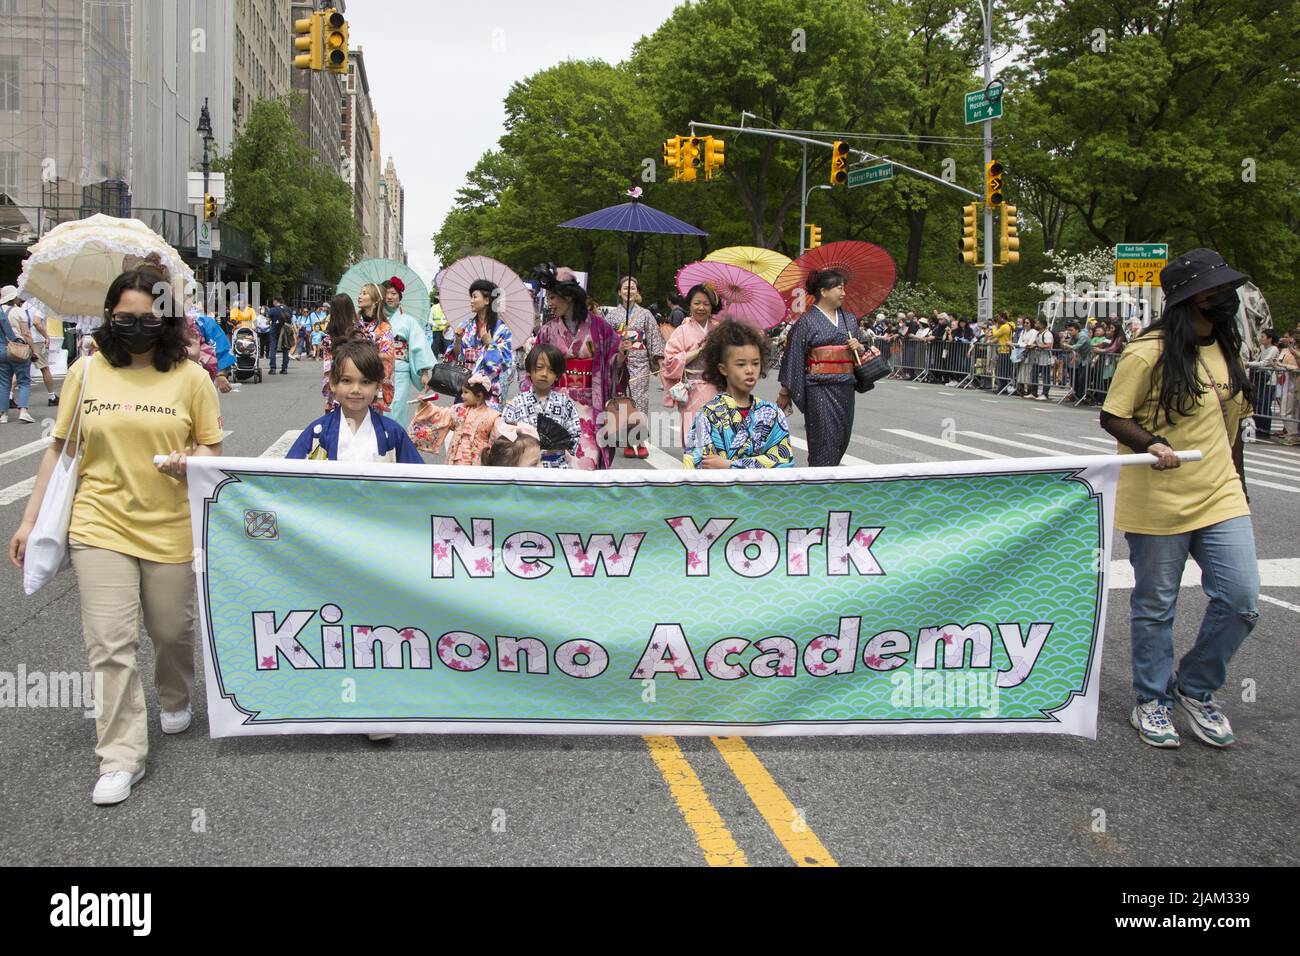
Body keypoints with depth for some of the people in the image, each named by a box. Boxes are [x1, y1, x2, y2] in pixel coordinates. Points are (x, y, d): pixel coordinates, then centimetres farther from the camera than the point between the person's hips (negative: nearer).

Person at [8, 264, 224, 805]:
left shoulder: (190, 377, -1)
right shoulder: (86, 371, 2)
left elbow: (212, 451, 5)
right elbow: (59, 450, 8)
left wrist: (190, 461, -19)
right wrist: (30, 520, 7)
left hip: (170, 529, 0)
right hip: (99, 525, 0)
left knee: (172, 630, 14)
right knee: (109, 643, -4)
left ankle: (175, 699, 46)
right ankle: (121, 757, 5)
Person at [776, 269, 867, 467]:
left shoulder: (850, 319, 14)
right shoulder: (806, 322, -5)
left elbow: (859, 353, 24)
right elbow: (793, 357, -5)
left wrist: (860, 348, -1)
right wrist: (785, 392, -4)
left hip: (845, 388, 6)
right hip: (820, 389, -6)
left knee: (842, 439, 7)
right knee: (824, 439, -9)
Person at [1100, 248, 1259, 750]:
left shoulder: (1227, 349, 11)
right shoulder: (1149, 352, -11)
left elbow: (1229, 422, 19)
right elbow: (1112, 417, -9)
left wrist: (1237, 482, 20)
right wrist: (1151, 444, -27)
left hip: (1221, 499, 6)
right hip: (1158, 502, -6)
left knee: (1242, 601, -1)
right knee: (1155, 608, 7)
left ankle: (1195, 688, 21)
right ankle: (1152, 702, 25)